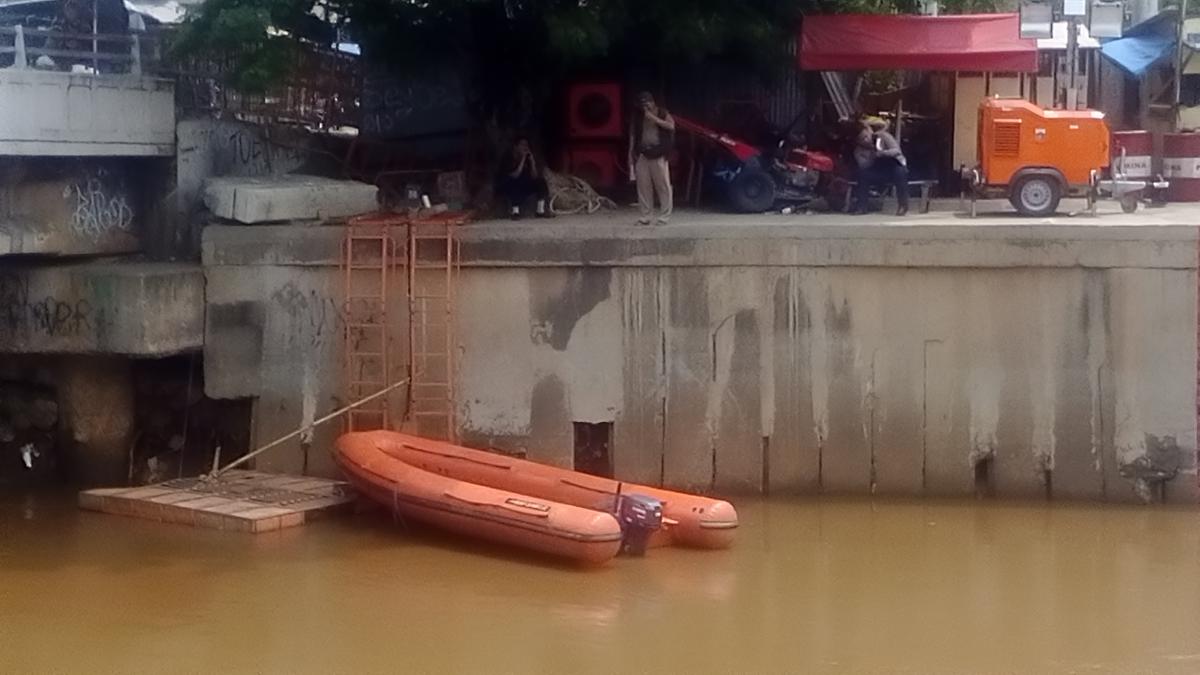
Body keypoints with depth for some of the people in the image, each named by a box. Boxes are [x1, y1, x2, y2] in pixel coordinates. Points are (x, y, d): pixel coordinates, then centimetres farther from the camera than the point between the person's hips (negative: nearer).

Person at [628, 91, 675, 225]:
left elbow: (671, 125, -13)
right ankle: (645, 216, 4)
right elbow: (632, 134, 14)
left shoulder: (662, 113, 3)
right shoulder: (637, 117, 12)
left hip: (658, 155, -3)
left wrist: (654, 118, -16)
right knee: (643, 186, 0)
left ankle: (664, 216, -3)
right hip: (642, 155, 3)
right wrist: (631, 153, 7)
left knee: (663, 186, -6)